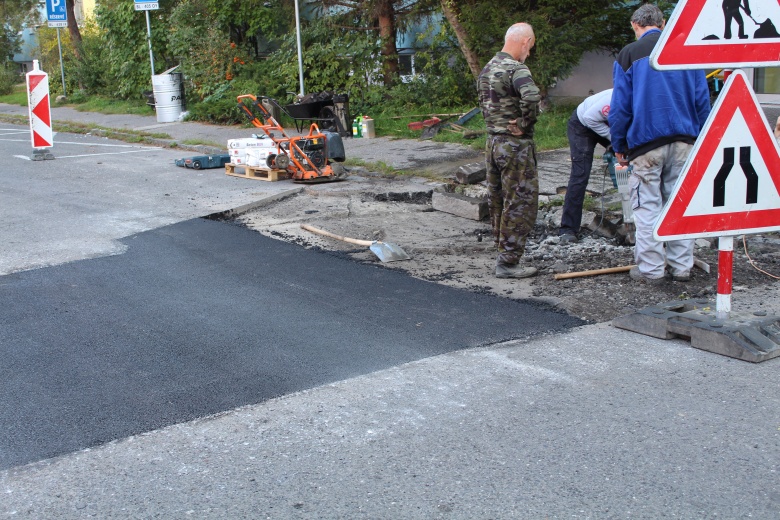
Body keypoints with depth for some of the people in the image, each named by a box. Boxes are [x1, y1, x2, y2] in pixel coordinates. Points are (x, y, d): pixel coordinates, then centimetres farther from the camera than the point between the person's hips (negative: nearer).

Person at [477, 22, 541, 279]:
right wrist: (526, 123, -21)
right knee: (521, 203, -2)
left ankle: (504, 251, 27)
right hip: (515, 145, -9)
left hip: (492, 141, 9)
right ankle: (508, 262, -1)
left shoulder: (487, 69, 11)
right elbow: (531, 97, -36)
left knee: (498, 200, 16)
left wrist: (494, 123, 12)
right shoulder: (516, 69, -18)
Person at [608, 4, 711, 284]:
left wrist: (619, 146, 7)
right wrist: (701, 140, 17)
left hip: (647, 142, -3)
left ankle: (651, 268, 5)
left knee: (647, 205, 2)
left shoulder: (630, 54, -1)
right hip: (684, 140, 4)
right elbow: (703, 100, 10)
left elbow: (620, 106, -2)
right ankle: (682, 266, 13)